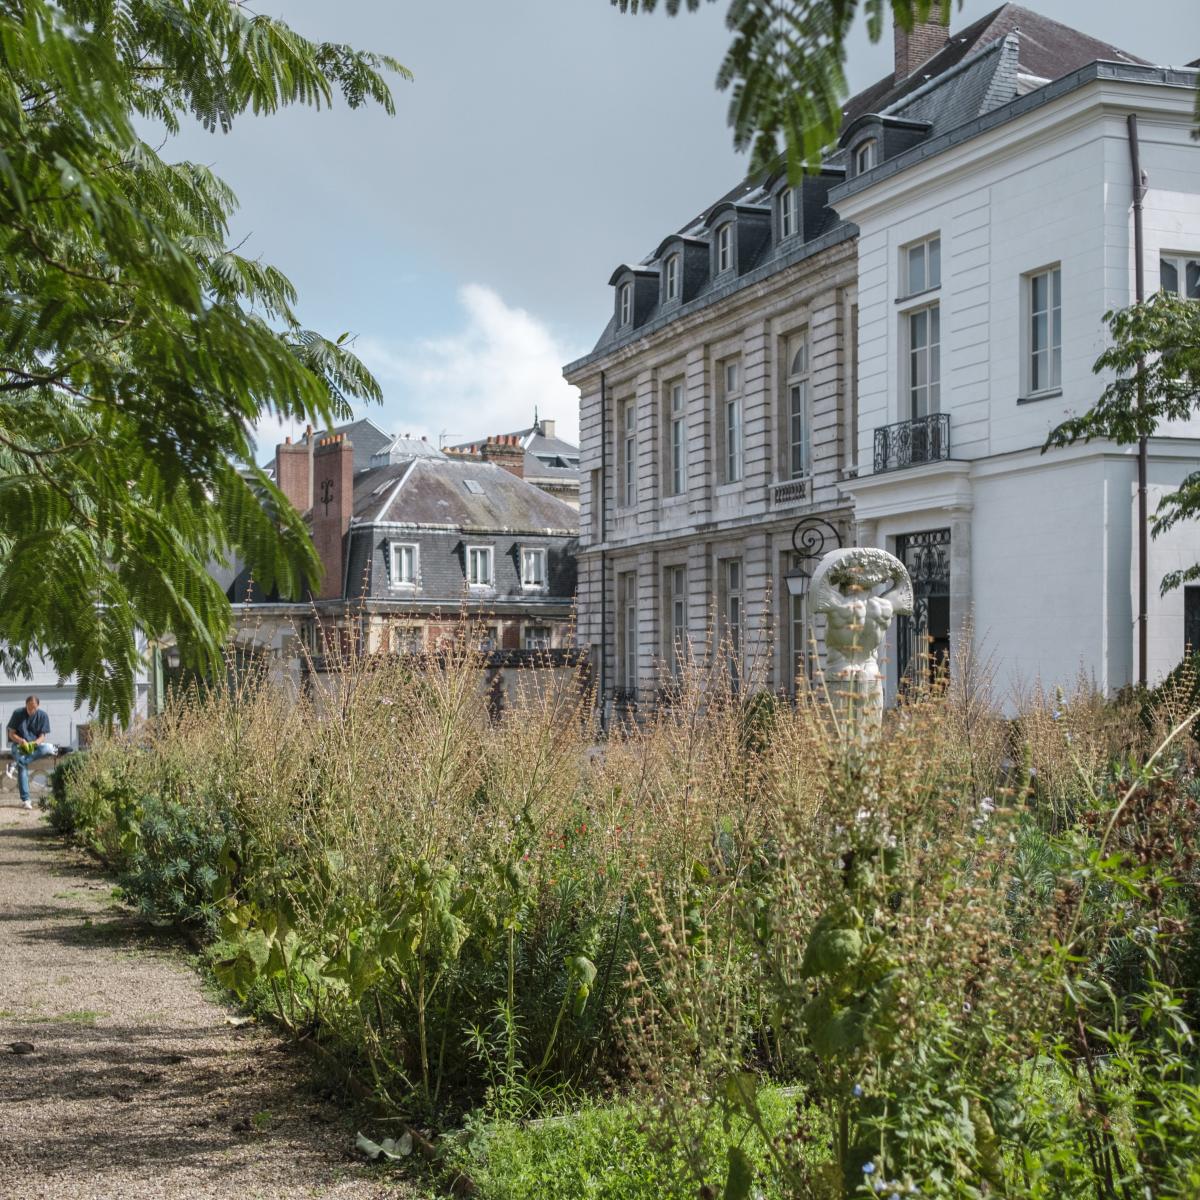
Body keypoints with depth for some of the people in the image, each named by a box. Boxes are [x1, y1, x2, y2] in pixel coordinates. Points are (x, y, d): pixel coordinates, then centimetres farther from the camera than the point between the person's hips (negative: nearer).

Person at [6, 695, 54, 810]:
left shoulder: (43, 716, 0)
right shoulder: (17, 713, -3)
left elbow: (42, 736, -2)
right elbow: (11, 734, -2)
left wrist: (34, 743, -24)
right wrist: (21, 741, -22)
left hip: (35, 745, 2)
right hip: (18, 745, -2)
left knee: (49, 748, -31)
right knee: (23, 766, -28)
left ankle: (16, 763, -32)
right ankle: (25, 800, -29)